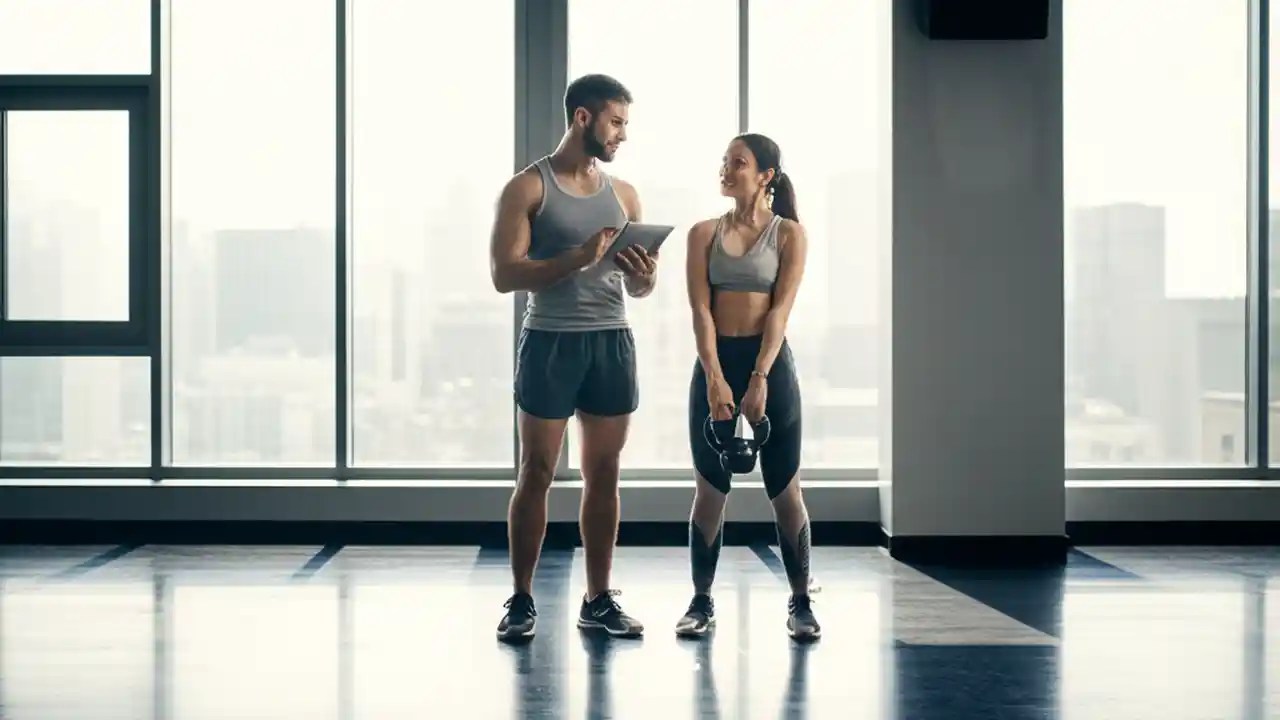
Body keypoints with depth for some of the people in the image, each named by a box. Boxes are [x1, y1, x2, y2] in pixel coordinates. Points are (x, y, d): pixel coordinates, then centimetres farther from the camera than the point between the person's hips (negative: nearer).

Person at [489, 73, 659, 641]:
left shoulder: (623, 194, 13)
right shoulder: (528, 187, -2)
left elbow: (638, 289, 17)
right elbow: (504, 274, -11)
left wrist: (644, 276, -7)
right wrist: (578, 257, -22)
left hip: (613, 342, 5)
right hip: (551, 342, -4)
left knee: (603, 474, 6)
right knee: (536, 474, 0)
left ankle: (598, 600, 14)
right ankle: (521, 601, 10)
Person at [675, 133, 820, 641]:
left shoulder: (789, 234, 1)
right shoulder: (705, 233, 6)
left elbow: (780, 309, -8)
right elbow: (700, 309, -3)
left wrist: (759, 379, -18)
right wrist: (715, 379, -15)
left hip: (769, 362, -2)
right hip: (715, 361, 2)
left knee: (785, 489, 2)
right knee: (709, 489, 4)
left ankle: (800, 603, 13)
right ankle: (701, 601, 14)